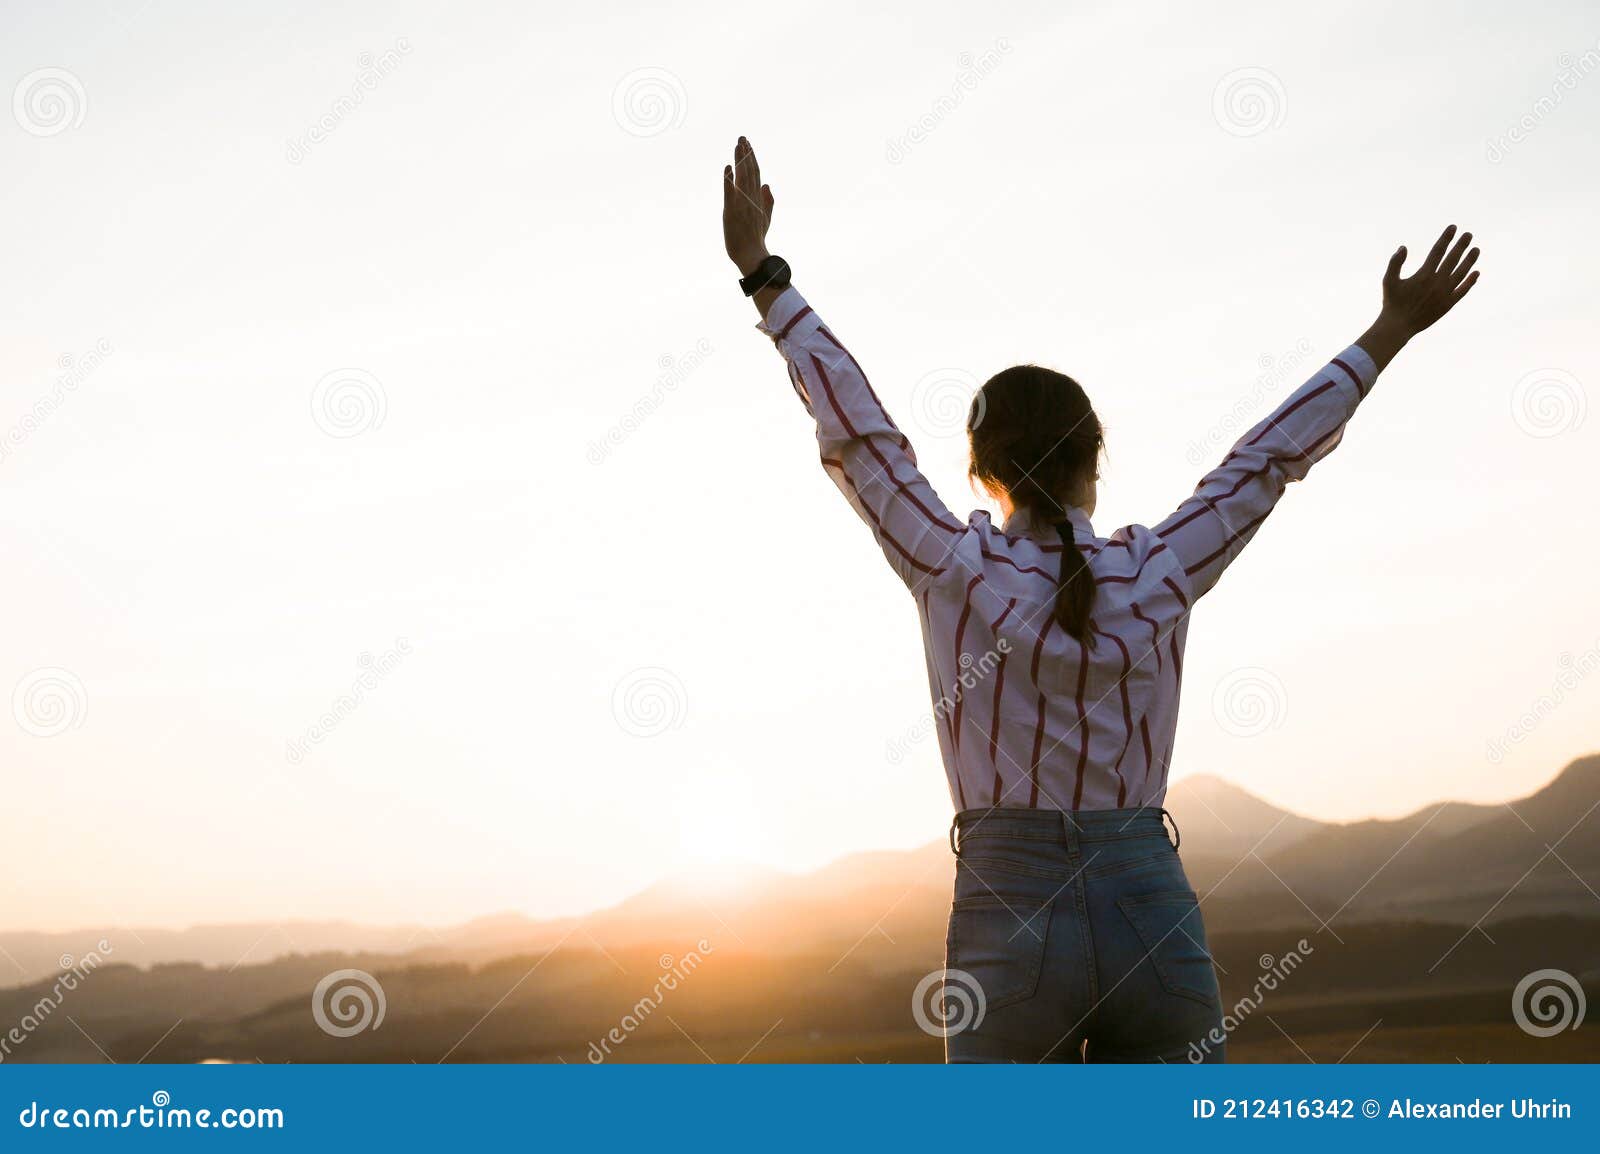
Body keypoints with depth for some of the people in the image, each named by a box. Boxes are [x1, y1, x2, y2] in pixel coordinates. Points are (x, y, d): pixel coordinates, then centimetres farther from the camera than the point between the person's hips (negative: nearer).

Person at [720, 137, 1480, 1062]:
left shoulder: (957, 572, -4)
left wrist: (765, 276, 7)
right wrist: (1392, 331, 20)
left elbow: (856, 428, 1)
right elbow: (1271, 454, 9)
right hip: (1155, 916, 2)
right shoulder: (1160, 575, 1)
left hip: (1009, 926, -2)